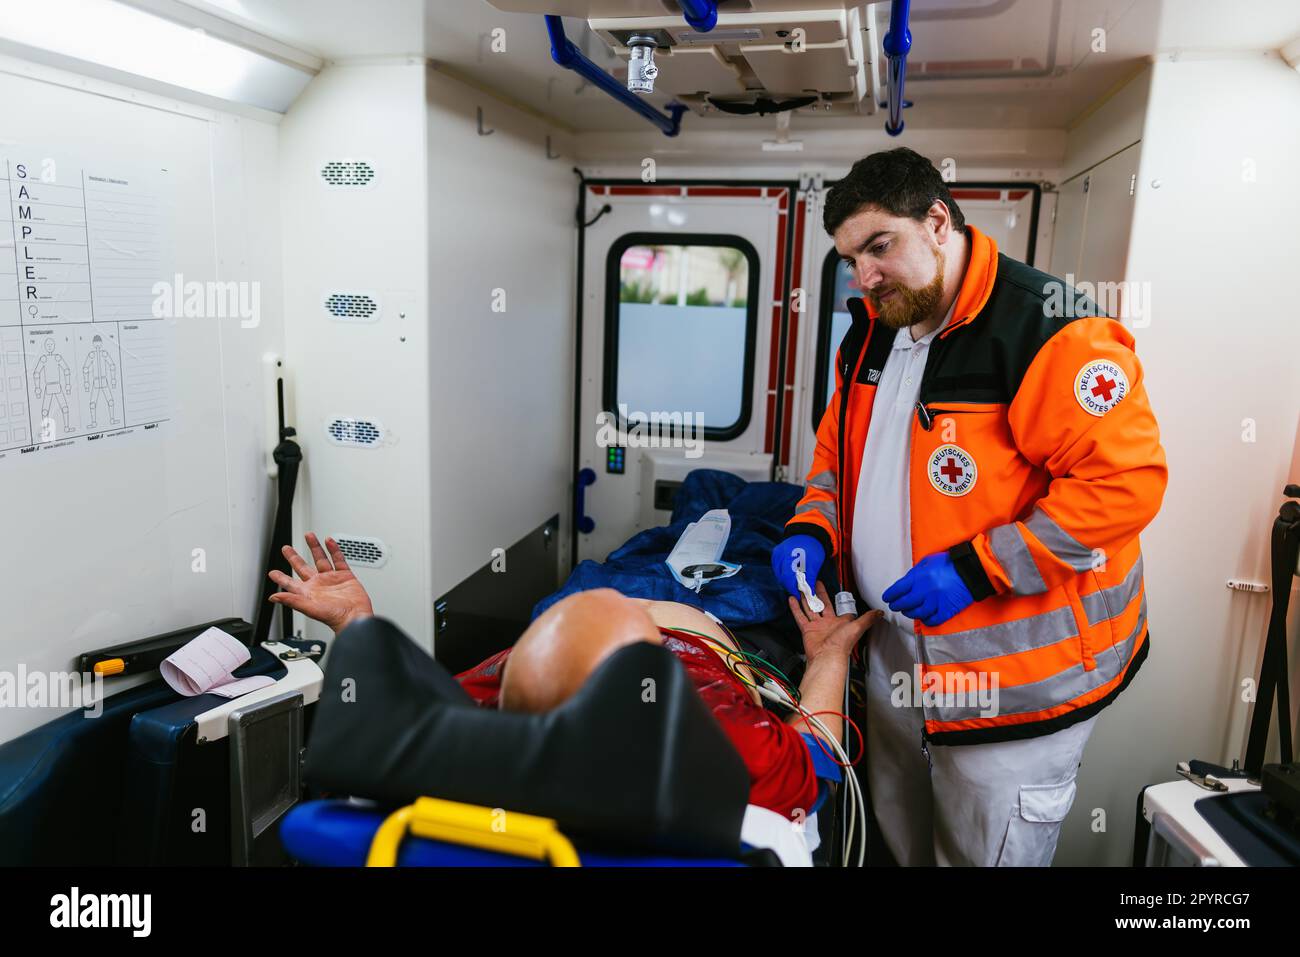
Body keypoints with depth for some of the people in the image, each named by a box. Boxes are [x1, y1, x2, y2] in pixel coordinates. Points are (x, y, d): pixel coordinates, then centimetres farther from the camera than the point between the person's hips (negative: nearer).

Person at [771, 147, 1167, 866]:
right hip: (897, 651, 7)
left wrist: (973, 569, -26)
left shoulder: (1046, 329, -20)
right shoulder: (872, 333, 6)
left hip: (1017, 673, -7)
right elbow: (838, 452, 16)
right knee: (902, 842, 24)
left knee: (987, 852, 12)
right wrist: (812, 531, -3)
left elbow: (1126, 481, -23)